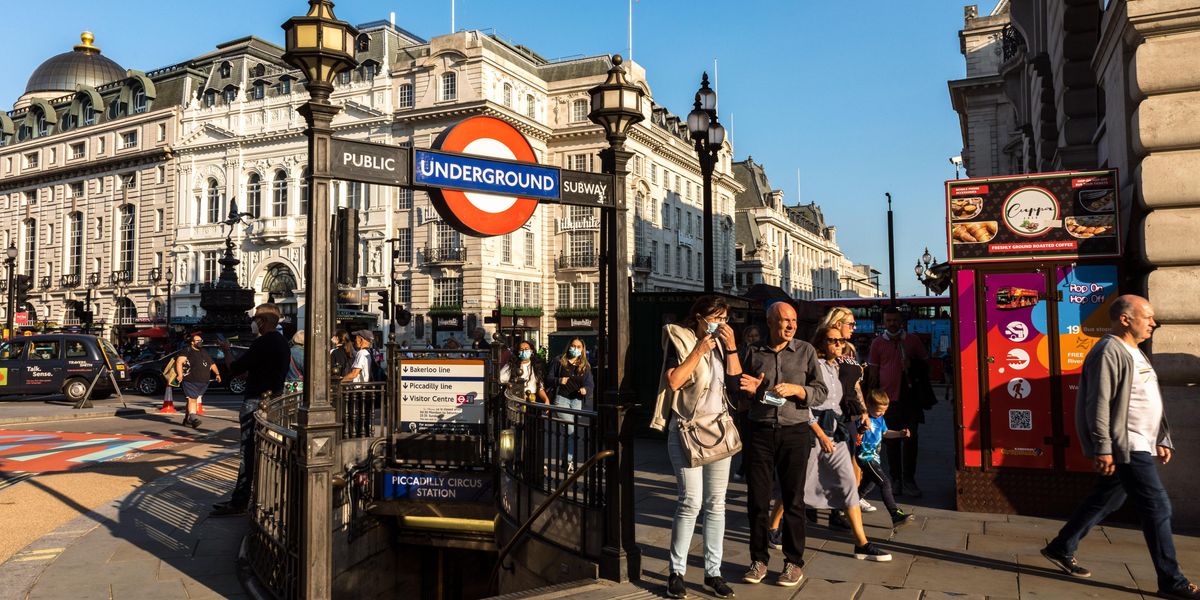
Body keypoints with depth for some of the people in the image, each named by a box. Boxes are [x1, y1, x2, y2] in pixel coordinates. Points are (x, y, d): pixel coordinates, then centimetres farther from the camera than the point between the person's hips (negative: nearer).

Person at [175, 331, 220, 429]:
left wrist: (217, 374, 21)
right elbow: (179, 362, -15)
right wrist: (180, 374, -27)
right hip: (190, 381, -7)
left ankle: (187, 418, 22)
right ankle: (193, 419, -17)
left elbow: (212, 364, 30)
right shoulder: (187, 351, -2)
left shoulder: (205, 352, 20)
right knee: (192, 399, -13)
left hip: (203, 383, 7)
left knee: (193, 399, 12)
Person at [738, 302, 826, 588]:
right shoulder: (754, 352, 7)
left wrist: (796, 389, -16)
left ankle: (794, 562, 17)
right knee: (757, 498, 5)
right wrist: (749, 390, -8)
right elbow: (740, 393, 14)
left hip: (794, 432, -1)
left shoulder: (805, 351, 4)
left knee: (793, 499, 5)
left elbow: (821, 391, 0)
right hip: (759, 432, 1)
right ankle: (759, 559, 18)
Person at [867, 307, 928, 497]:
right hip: (887, 398, 0)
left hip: (909, 397, 0)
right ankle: (895, 479, 16)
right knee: (891, 441, 7)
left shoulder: (912, 340, 6)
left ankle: (909, 479, 8)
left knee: (911, 439, 0)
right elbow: (873, 373, 6)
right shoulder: (877, 343, 4)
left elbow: (926, 363, 15)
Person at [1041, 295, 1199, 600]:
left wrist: (1161, 440, 20)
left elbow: (1148, 402, 23)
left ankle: (1061, 549, 26)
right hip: (1124, 447, -10)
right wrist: (1103, 449, -23)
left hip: (1138, 445, 10)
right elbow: (1099, 404, -21)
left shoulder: (1134, 353, 17)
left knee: (1106, 501, 16)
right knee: (1158, 507, -6)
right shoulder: (1109, 352, -16)